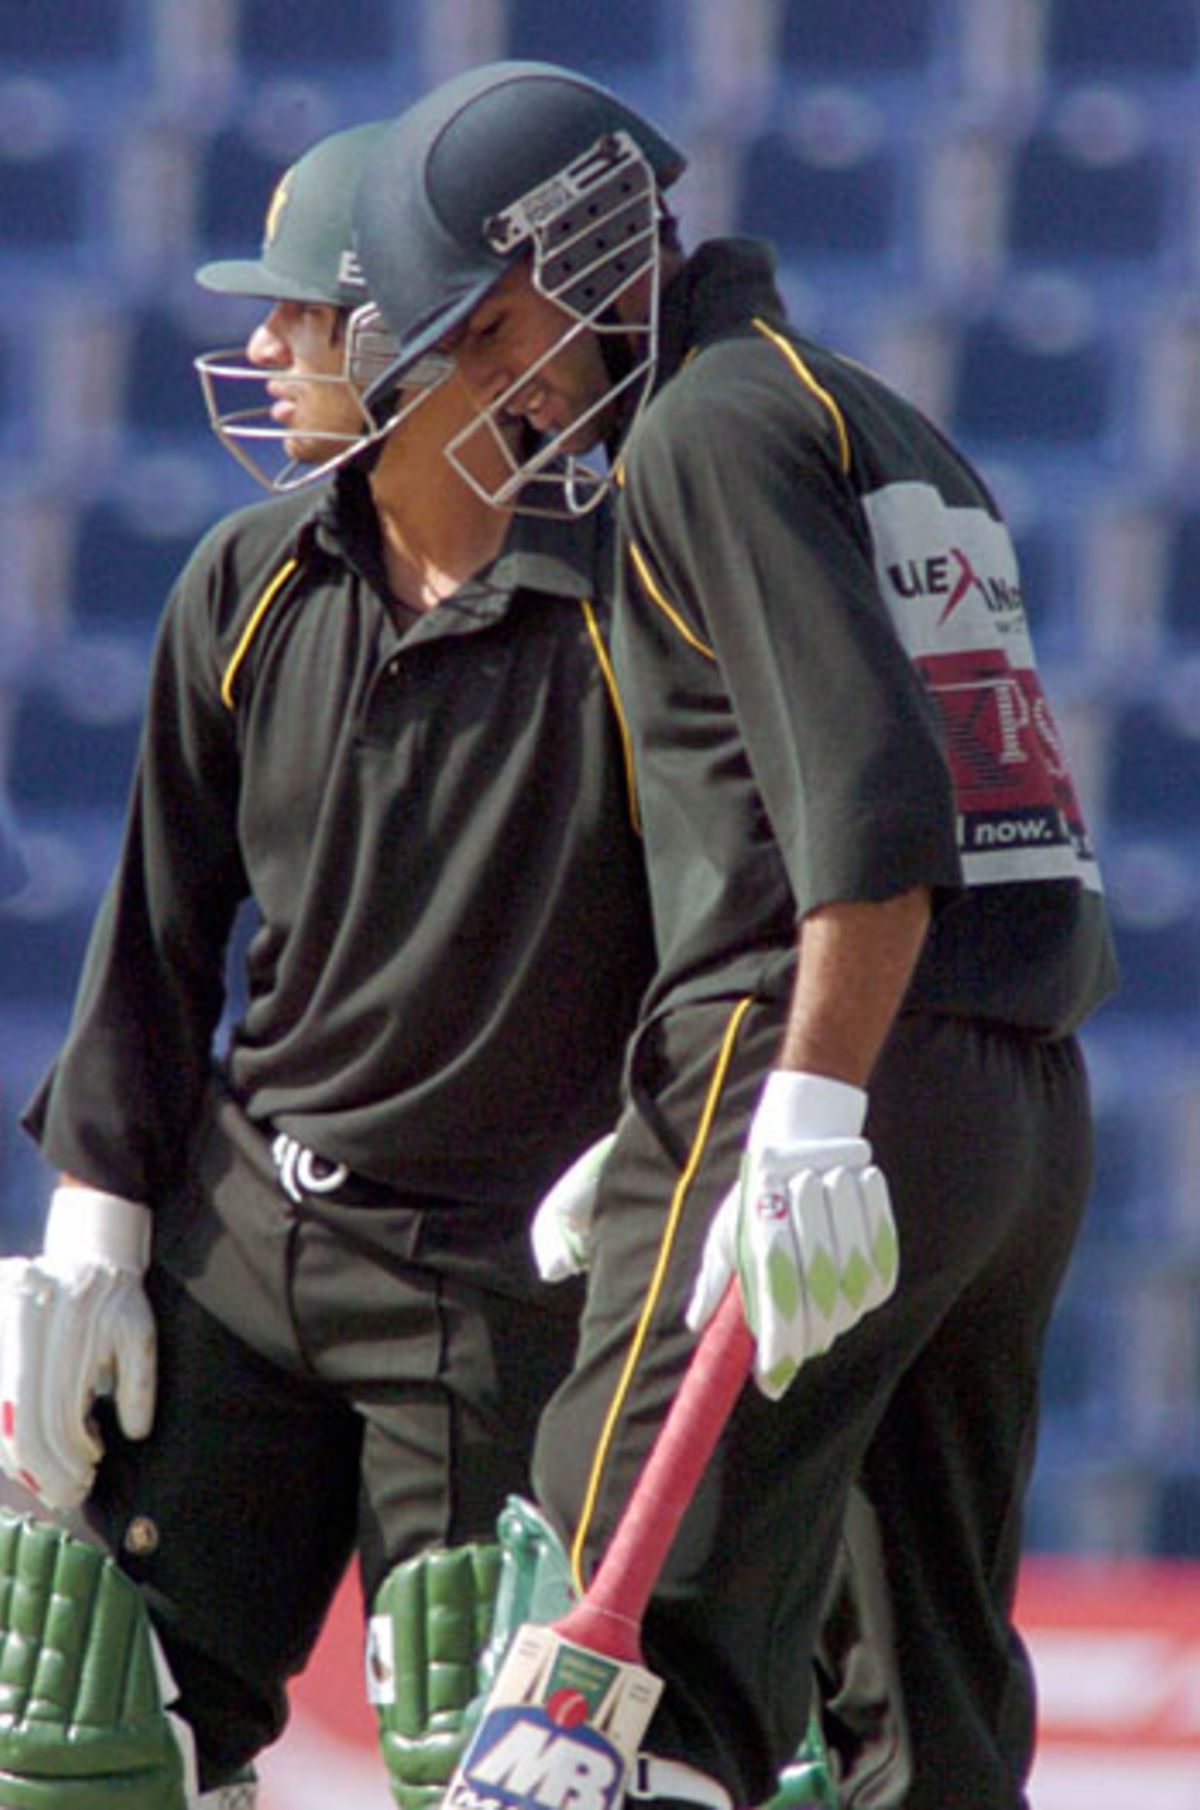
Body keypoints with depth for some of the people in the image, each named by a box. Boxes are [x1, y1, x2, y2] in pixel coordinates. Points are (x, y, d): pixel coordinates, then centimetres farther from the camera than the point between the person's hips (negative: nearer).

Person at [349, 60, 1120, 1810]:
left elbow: (866, 795, -18)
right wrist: (661, 1137, 27)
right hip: (1037, 1103, 9)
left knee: (647, 1612, -15)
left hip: (855, 1074, -9)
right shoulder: (895, 433, 24)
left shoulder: (711, 430, -5)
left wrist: (808, 1119, -26)